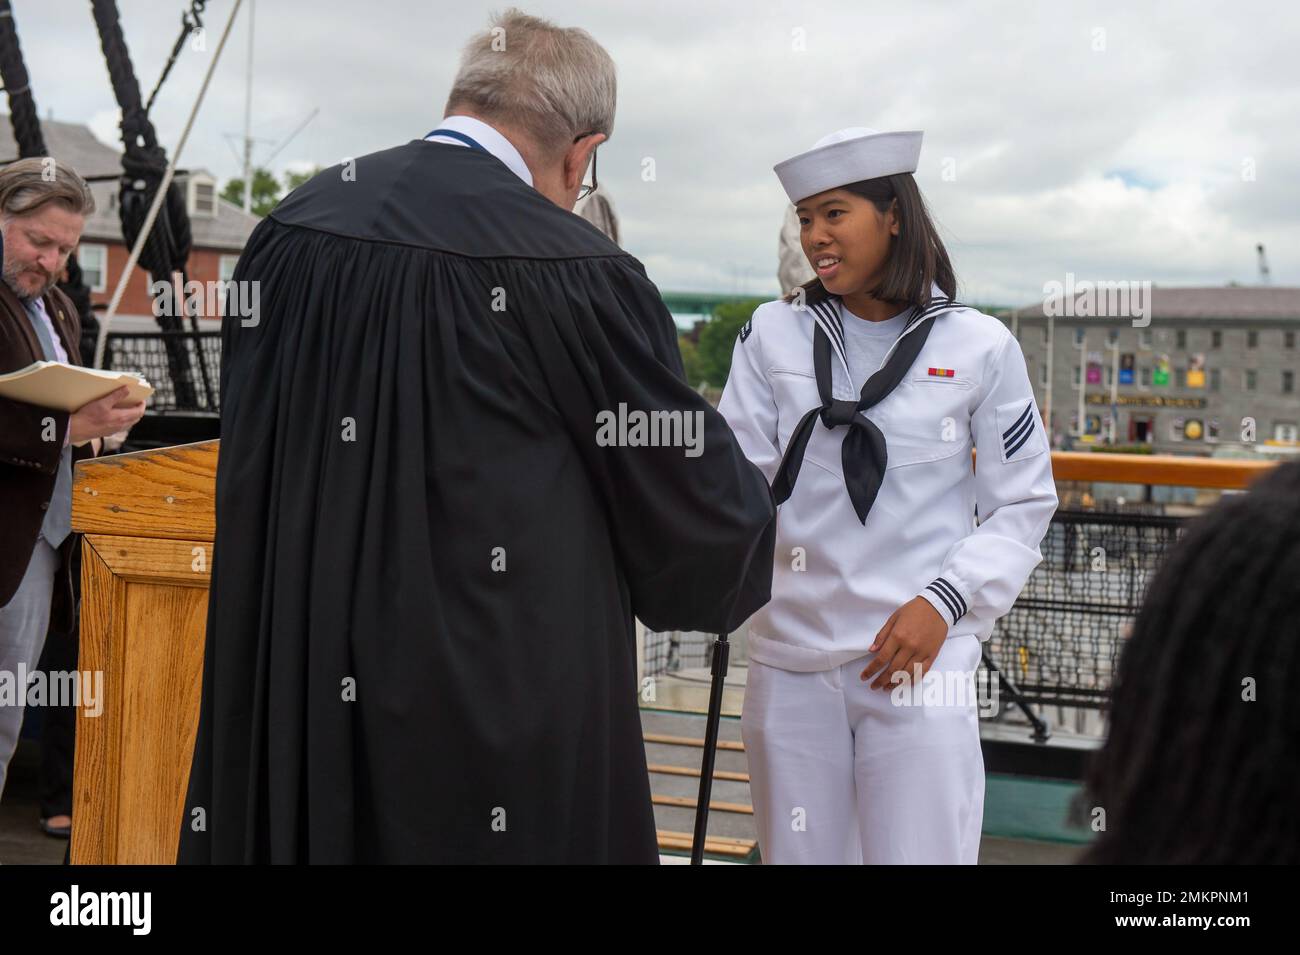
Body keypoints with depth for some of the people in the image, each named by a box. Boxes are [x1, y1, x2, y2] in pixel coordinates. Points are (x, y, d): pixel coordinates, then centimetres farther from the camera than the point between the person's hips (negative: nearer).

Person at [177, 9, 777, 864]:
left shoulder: (291, 227, -1)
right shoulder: (577, 273, -17)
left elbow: (249, 458, 11)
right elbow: (698, 495, -6)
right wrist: (756, 516, 16)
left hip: (295, 688, 5)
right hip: (500, 696, -5)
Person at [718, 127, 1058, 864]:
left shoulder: (980, 347, -2)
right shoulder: (773, 334, 3)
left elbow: (1024, 504, 2)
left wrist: (945, 601, -11)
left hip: (918, 659, -2)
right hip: (790, 659, 3)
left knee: (918, 849, 0)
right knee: (798, 853, 13)